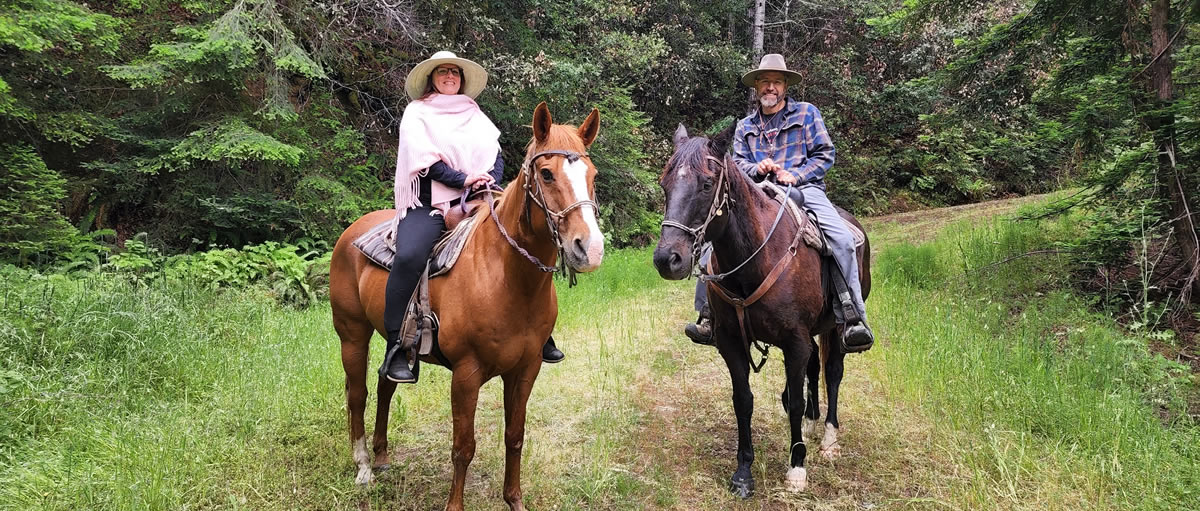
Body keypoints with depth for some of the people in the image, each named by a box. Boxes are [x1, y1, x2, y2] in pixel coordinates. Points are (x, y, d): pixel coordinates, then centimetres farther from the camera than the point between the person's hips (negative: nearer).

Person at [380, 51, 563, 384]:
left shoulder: (476, 116, 22)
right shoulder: (417, 113, 9)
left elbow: (497, 157, 12)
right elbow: (425, 160, -6)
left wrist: (489, 182, -9)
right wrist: (463, 179, -17)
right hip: (429, 205, -4)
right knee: (408, 257, -32)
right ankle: (395, 351, -25)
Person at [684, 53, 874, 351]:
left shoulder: (807, 114, 13)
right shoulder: (745, 127, 21)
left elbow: (825, 155, 6)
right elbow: (737, 164, 13)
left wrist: (795, 175, -10)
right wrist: (757, 168, -9)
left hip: (804, 188, -2)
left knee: (842, 238, -28)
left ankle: (854, 318, -25)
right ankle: (708, 316, -13)